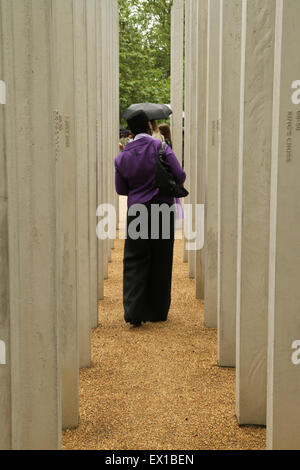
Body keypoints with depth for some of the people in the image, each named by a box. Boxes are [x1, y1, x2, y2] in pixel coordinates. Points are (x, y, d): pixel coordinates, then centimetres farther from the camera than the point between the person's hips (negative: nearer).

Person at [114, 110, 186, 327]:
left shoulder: (123, 156, 2)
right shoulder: (161, 147, -8)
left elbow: (121, 189, 10)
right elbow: (180, 175, -12)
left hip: (136, 210, 2)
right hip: (162, 210, -2)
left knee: (135, 261, 6)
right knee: (160, 262, 8)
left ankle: (133, 310, -8)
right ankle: (157, 311, 16)